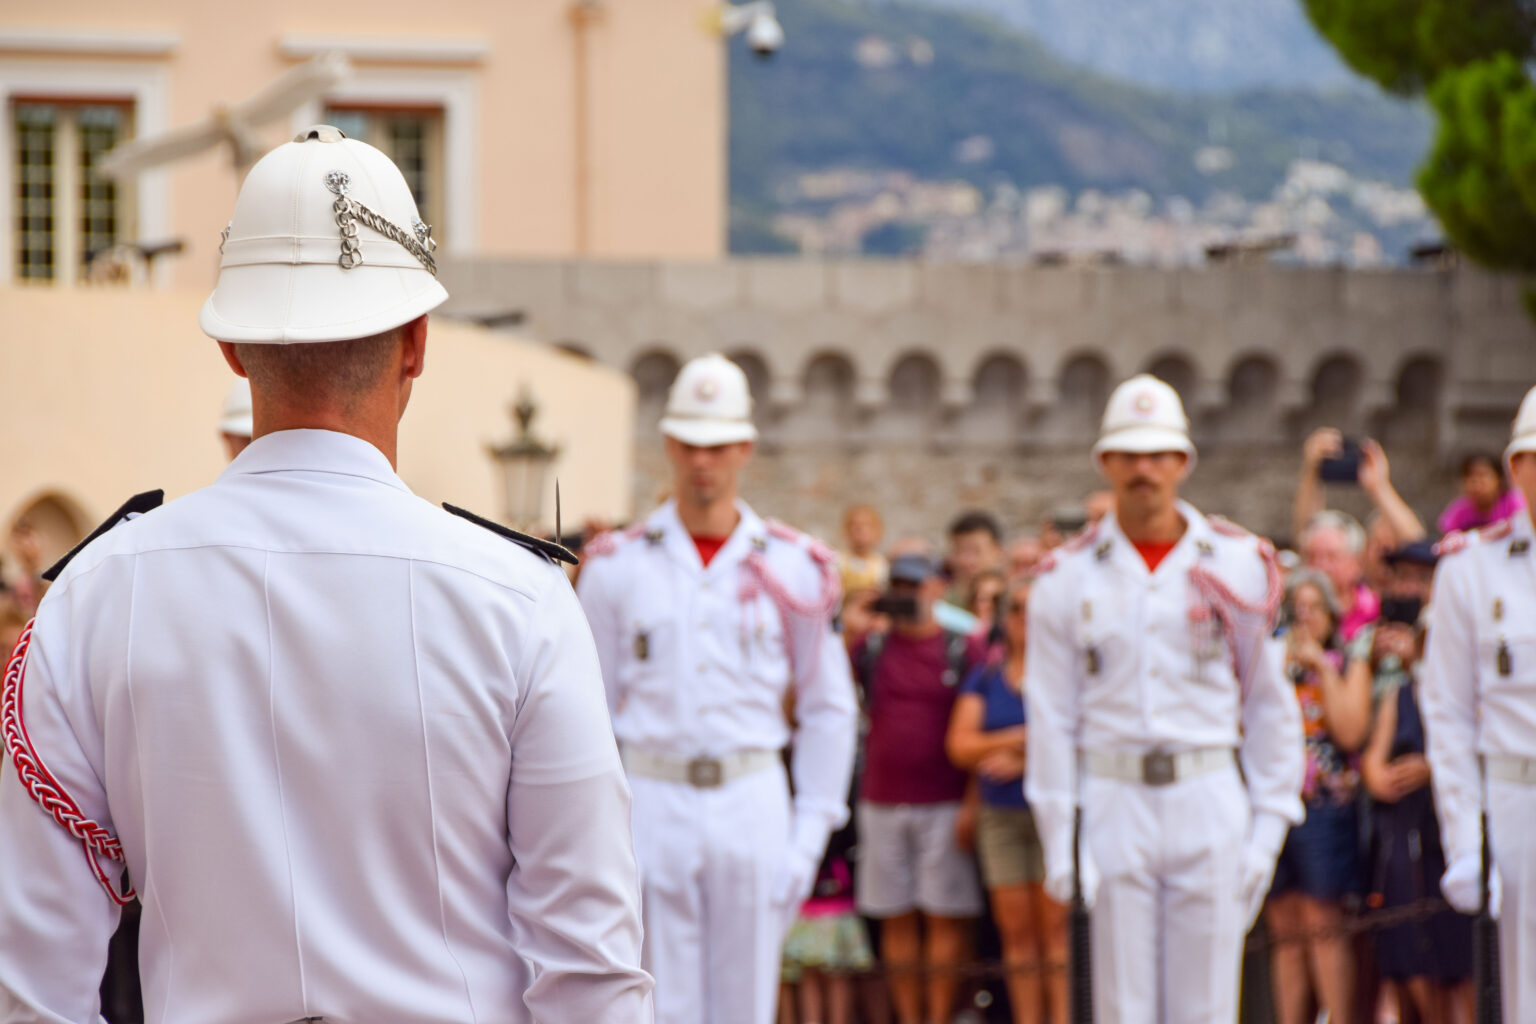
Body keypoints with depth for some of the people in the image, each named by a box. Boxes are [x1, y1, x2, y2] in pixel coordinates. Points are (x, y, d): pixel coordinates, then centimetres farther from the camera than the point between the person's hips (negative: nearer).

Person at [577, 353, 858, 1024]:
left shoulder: (792, 570, 4)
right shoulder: (618, 567, 3)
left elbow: (829, 709, 8)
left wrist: (810, 835, 0)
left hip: (753, 800, 1)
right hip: (652, 801, -1)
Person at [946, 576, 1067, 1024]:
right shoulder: (985, 677, 12)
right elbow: (959, 746, 3)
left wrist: (1022, 762, -11)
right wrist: (1019, 738, -10)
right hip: (1000, 815, 3)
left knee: (1055, 924, -8)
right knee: (1015, 928, 2)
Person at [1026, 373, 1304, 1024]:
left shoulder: (1238, 566, 4)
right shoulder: (1068, 579, 4)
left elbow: (1270, 704, 7)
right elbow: (1052, 715, 3)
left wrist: (1269, 825, 0)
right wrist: (1057, 837, -4)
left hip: (1211, 801, 0)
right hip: (1114, 800, 0)